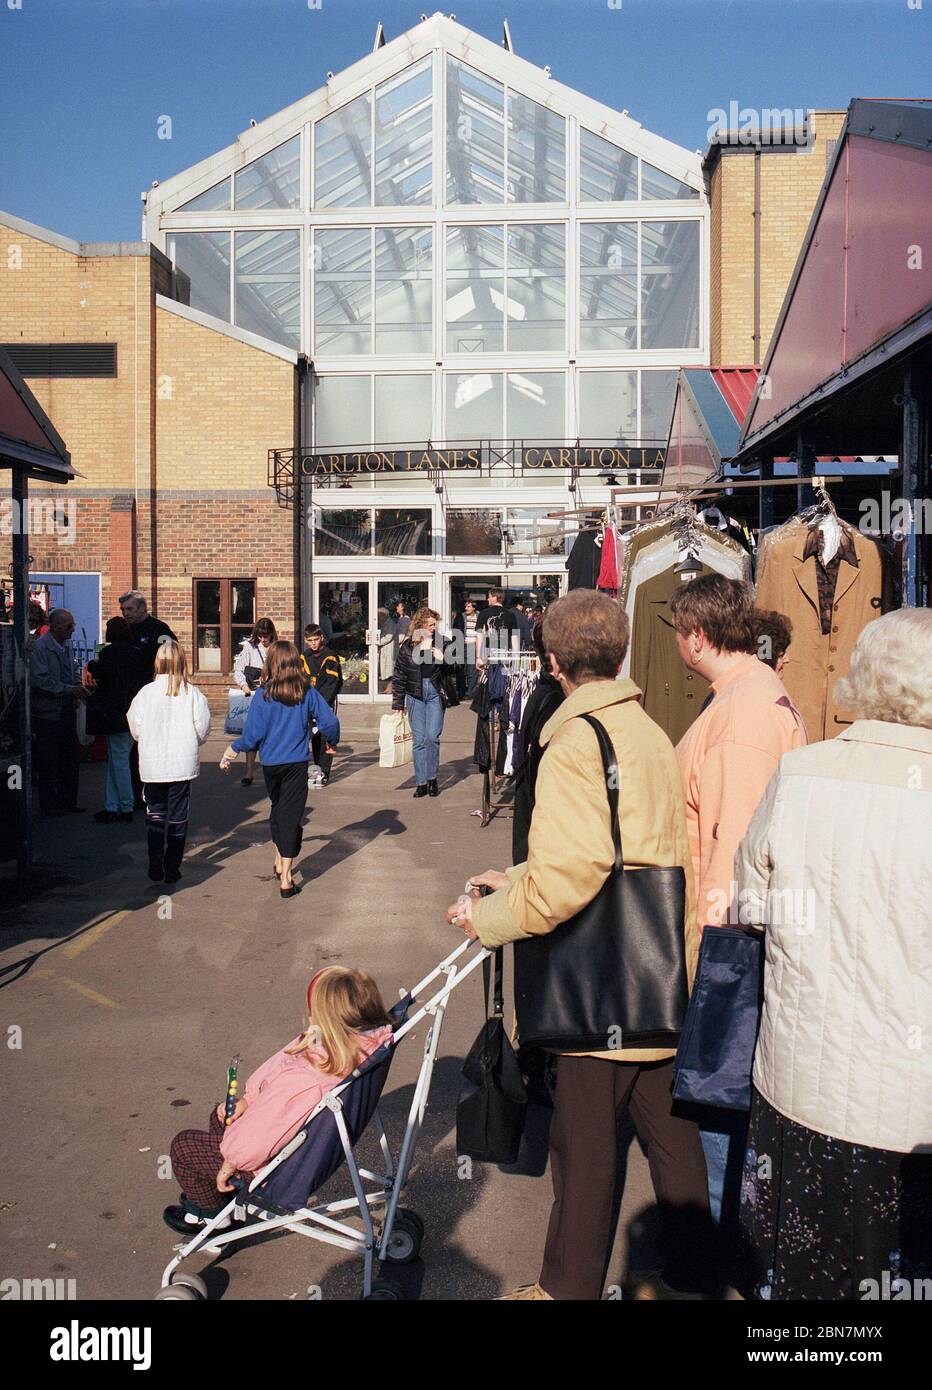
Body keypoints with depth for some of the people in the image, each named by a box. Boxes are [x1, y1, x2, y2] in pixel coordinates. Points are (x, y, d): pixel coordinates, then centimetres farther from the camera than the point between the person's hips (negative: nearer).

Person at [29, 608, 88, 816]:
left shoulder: (67, 645, 7)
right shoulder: (40, 647, -15)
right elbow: (40, 680, -21)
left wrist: (79, 685, -2)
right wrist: (70, 689, -22)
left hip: (67, 709, 7)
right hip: (48, 712, -7)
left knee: (71, 757, 12)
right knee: (48, 761, 2)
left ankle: (69, 800, 23)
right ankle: (49, 805, 12)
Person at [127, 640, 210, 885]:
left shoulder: (146, 692, -9)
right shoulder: (193, 693, -10)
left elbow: (135, 730, -1)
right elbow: (202, 730, -5)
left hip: (152, 766, 0)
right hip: (183, 764, 0)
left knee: (154, 816, 13)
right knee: (178, 818, 10)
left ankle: (155, 868, 13)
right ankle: (172, 869, 13)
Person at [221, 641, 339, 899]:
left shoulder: (262, 695, -9)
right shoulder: (308, 692, -6)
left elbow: (252, 735, -9)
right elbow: (329, 722, -7)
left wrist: (232, 750, 9)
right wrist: (332, 742, 14)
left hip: (270, 764, 1)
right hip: (297, 763, -1)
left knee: (277, 810, 23)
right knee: (291, 816, 2)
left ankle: (279, 862, 36)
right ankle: (285, 878, -1)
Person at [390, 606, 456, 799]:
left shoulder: (442, 644, 2)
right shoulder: (407, 646, 2)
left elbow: (453, 669, 8)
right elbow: (399, 676, 4)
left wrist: (443, 659, -14)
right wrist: (398, 704, 2)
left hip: (435, 694, 0)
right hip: (415, 695, 0)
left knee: (432, 737, -6)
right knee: (419, 740, 2)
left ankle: (432, 779, 9)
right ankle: (421, 782, 8)